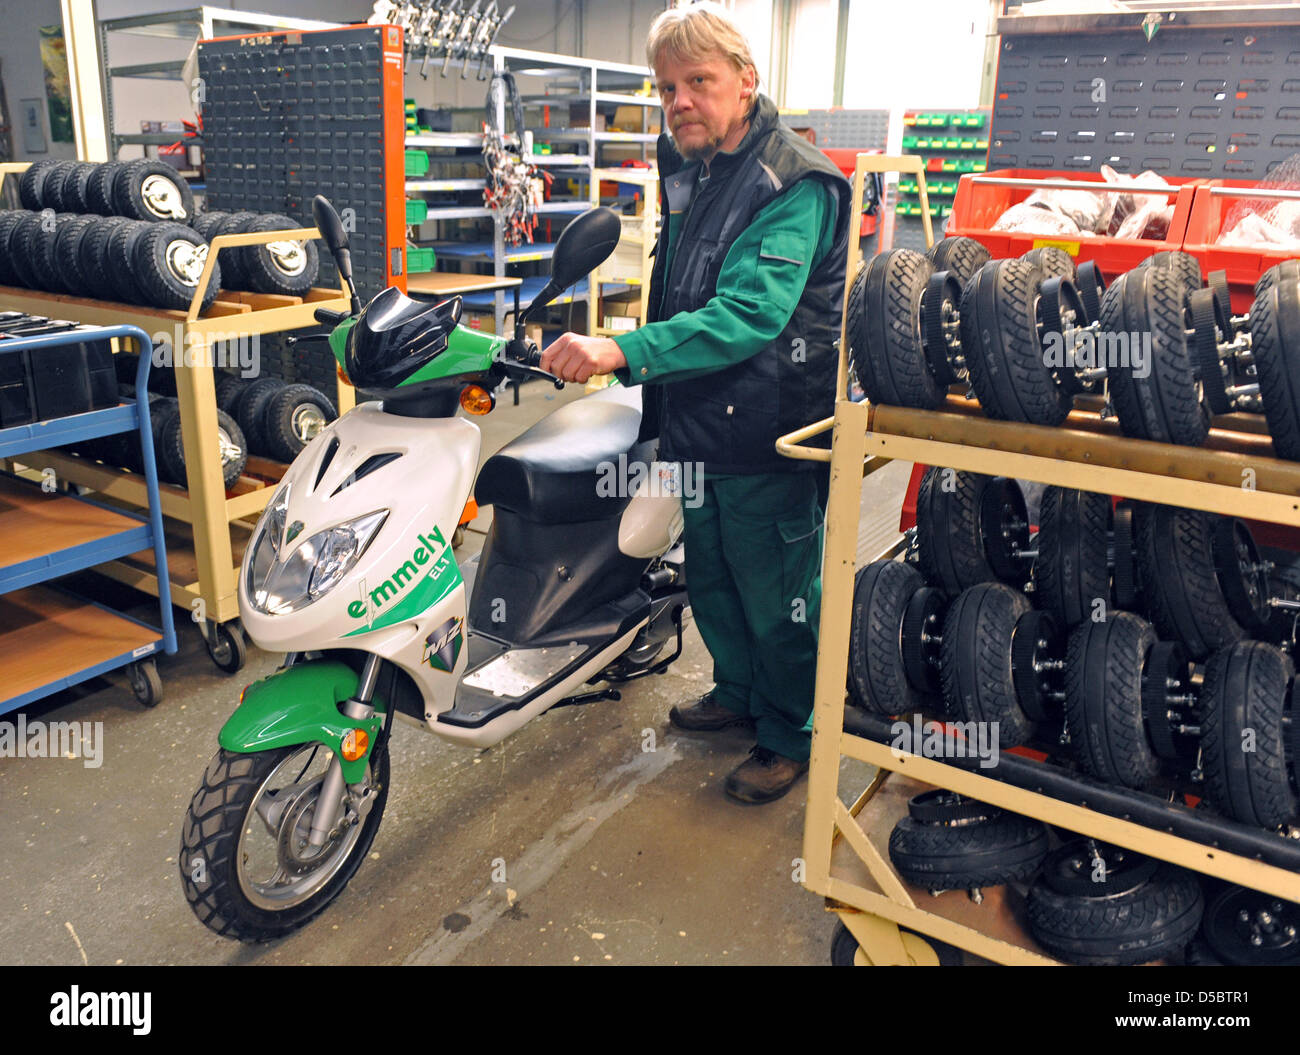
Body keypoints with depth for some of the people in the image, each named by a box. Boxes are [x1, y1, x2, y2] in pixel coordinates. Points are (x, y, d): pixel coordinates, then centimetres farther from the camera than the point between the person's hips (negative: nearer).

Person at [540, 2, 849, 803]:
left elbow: (747, 312, -34)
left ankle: (794, 735, 27)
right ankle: (739, 689, 46)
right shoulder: (686, 166, 8)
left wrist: (623, 354, -44)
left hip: (769, 434, -8)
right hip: (699, 422, 9)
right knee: (710, 575, 22)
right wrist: (661, 400, 23)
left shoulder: (795, 186, -20)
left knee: (776, 594, 6)